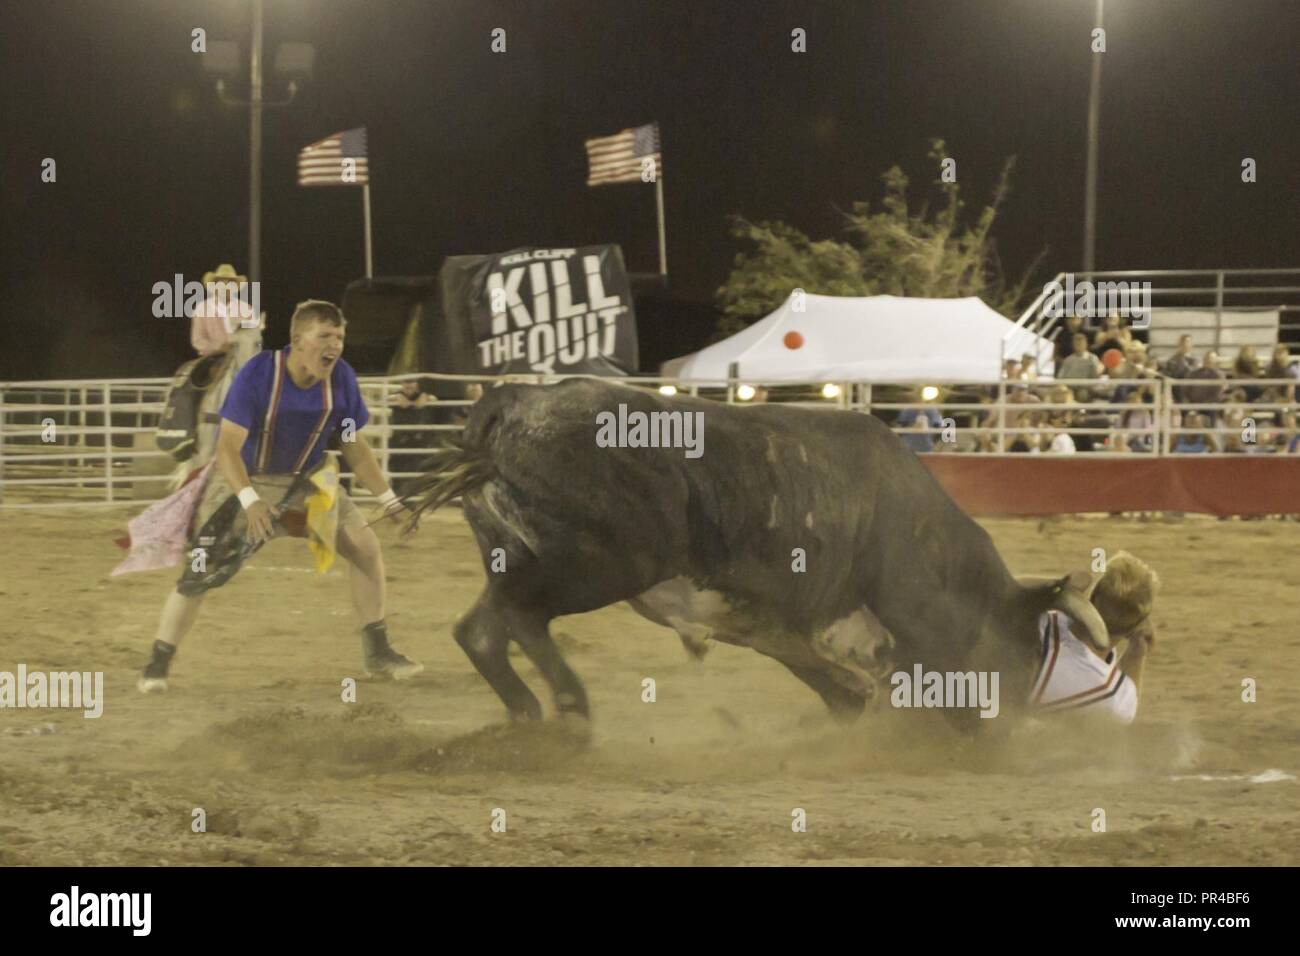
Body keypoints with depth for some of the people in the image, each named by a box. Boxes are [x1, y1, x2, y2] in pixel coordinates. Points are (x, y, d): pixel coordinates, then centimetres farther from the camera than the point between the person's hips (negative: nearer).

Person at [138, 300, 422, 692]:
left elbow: (355, 447, -1)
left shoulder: (341, 379, -15)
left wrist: (389, 499, -2)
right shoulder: (257, 375, -28)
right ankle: (158, 664, 3)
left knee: (366, 547, -5)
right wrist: (250, 502, -44)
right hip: (246, 481, -4)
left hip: (309, 480, 4)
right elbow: (228, 446, -31)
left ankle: (378, 653, 10)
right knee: (201, 571, -12)